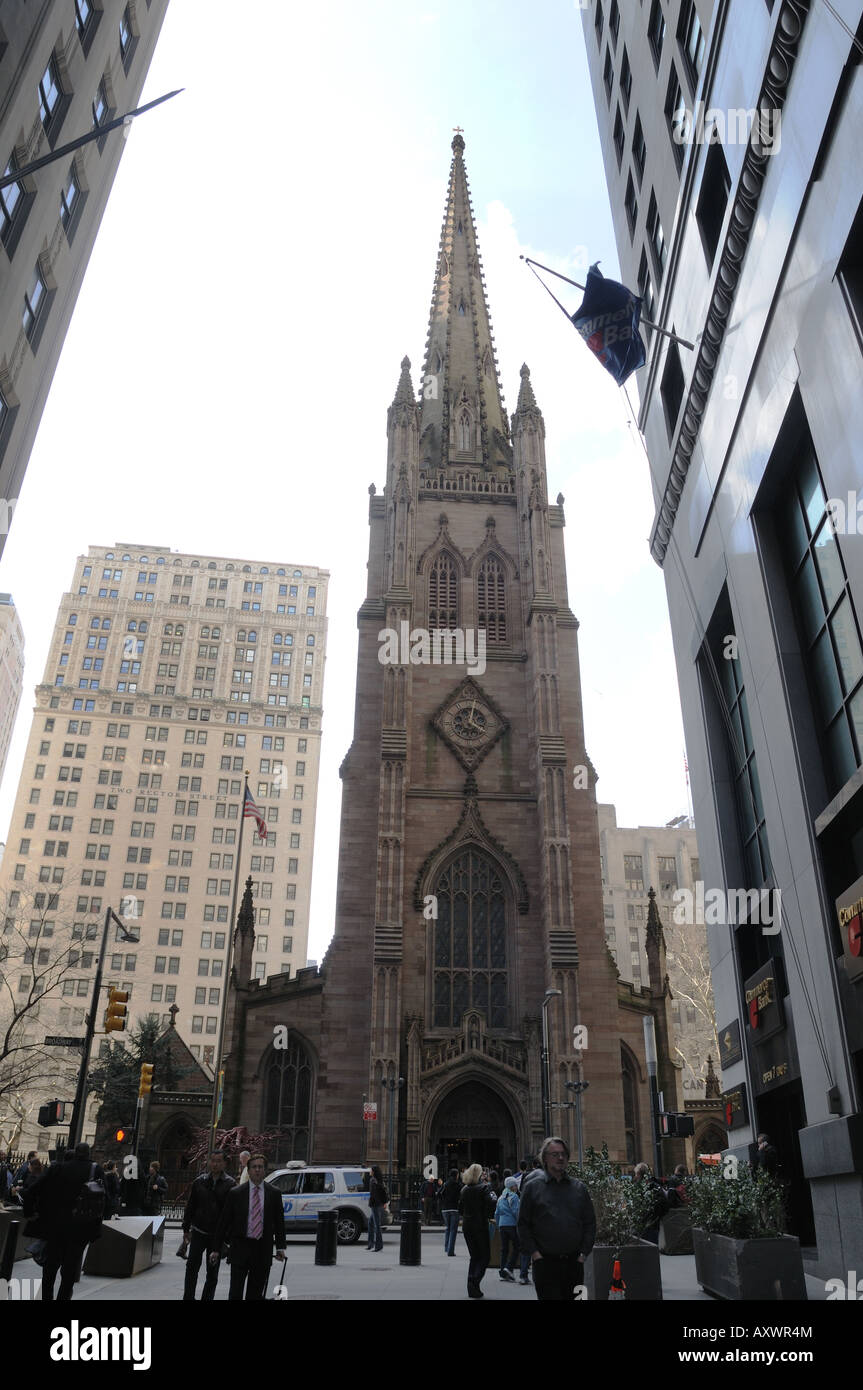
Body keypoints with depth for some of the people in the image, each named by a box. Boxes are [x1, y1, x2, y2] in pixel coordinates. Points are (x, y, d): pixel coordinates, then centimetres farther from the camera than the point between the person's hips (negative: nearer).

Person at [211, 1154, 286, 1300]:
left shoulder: (274, 1193, 4)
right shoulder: (235, 1193, 0)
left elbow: (279, 1221, 8)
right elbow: (223, 1221, 2)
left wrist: (280, 1247, 2)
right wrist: (216, 1249, 1)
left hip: (263, 1249, 1)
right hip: (240, 1246, -1)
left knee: (256, 1293, 7)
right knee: (236, 1290, -4)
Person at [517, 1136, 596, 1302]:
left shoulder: (579, 1188, 10)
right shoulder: (531, 1187, 1)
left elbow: (590, 1223, 12)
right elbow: (523, 1225, 1)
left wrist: (584, 1254, 3)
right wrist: (534, 1253, -7)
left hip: (574, 1262, 3)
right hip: (545, 1262, -3)